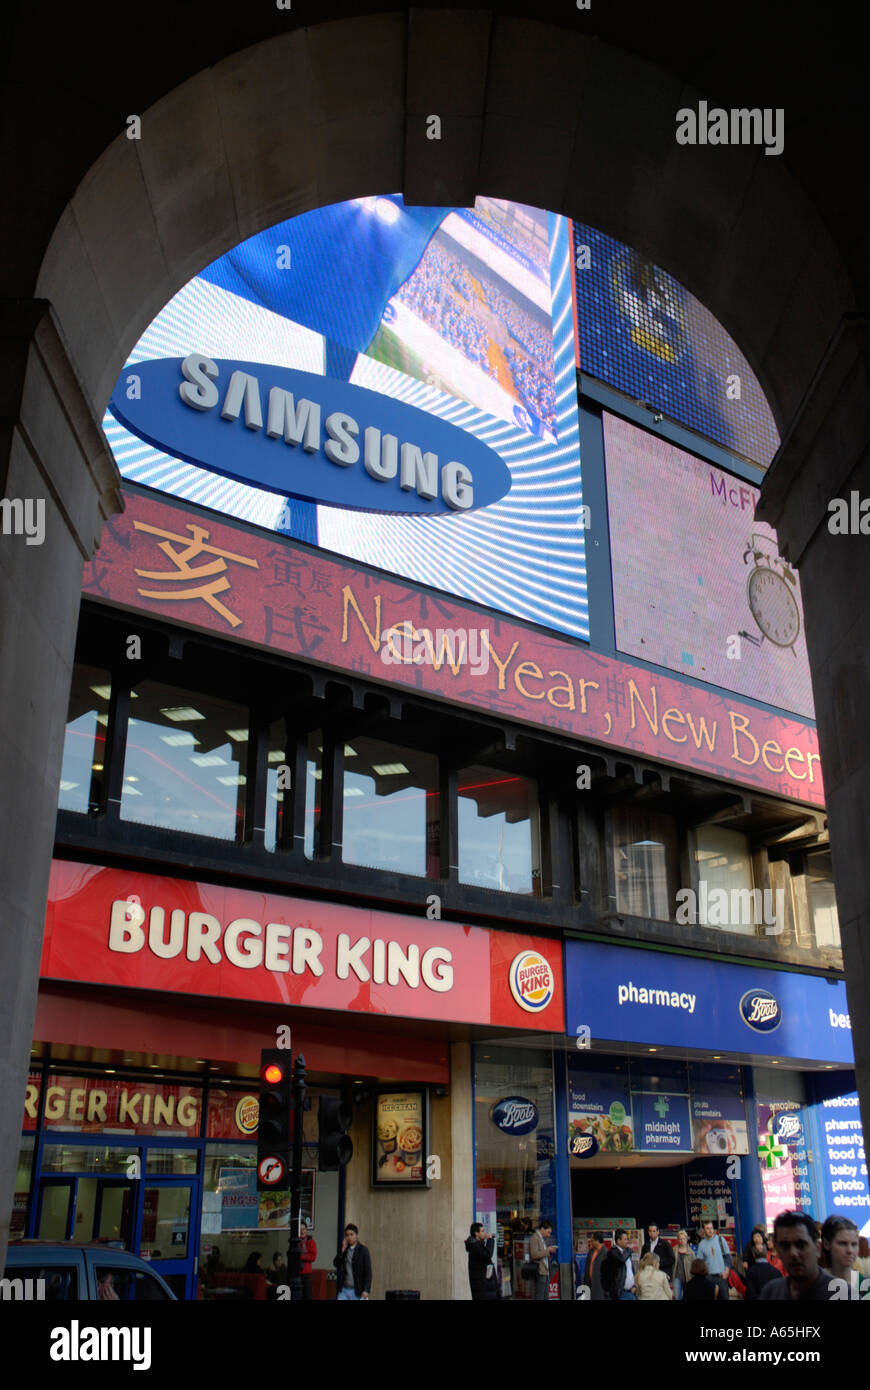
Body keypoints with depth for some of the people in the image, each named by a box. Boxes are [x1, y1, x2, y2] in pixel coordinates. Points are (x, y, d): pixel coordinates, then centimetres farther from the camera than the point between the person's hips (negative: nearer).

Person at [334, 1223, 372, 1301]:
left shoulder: (363, 1250, -6)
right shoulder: (344, 1249, 9)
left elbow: (368, 1271, -9)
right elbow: (336, 1264, -1)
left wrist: (366, 1290, -15)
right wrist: (343, 1250, -11)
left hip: (357, 1290, -4)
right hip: (344, 1289, 4)